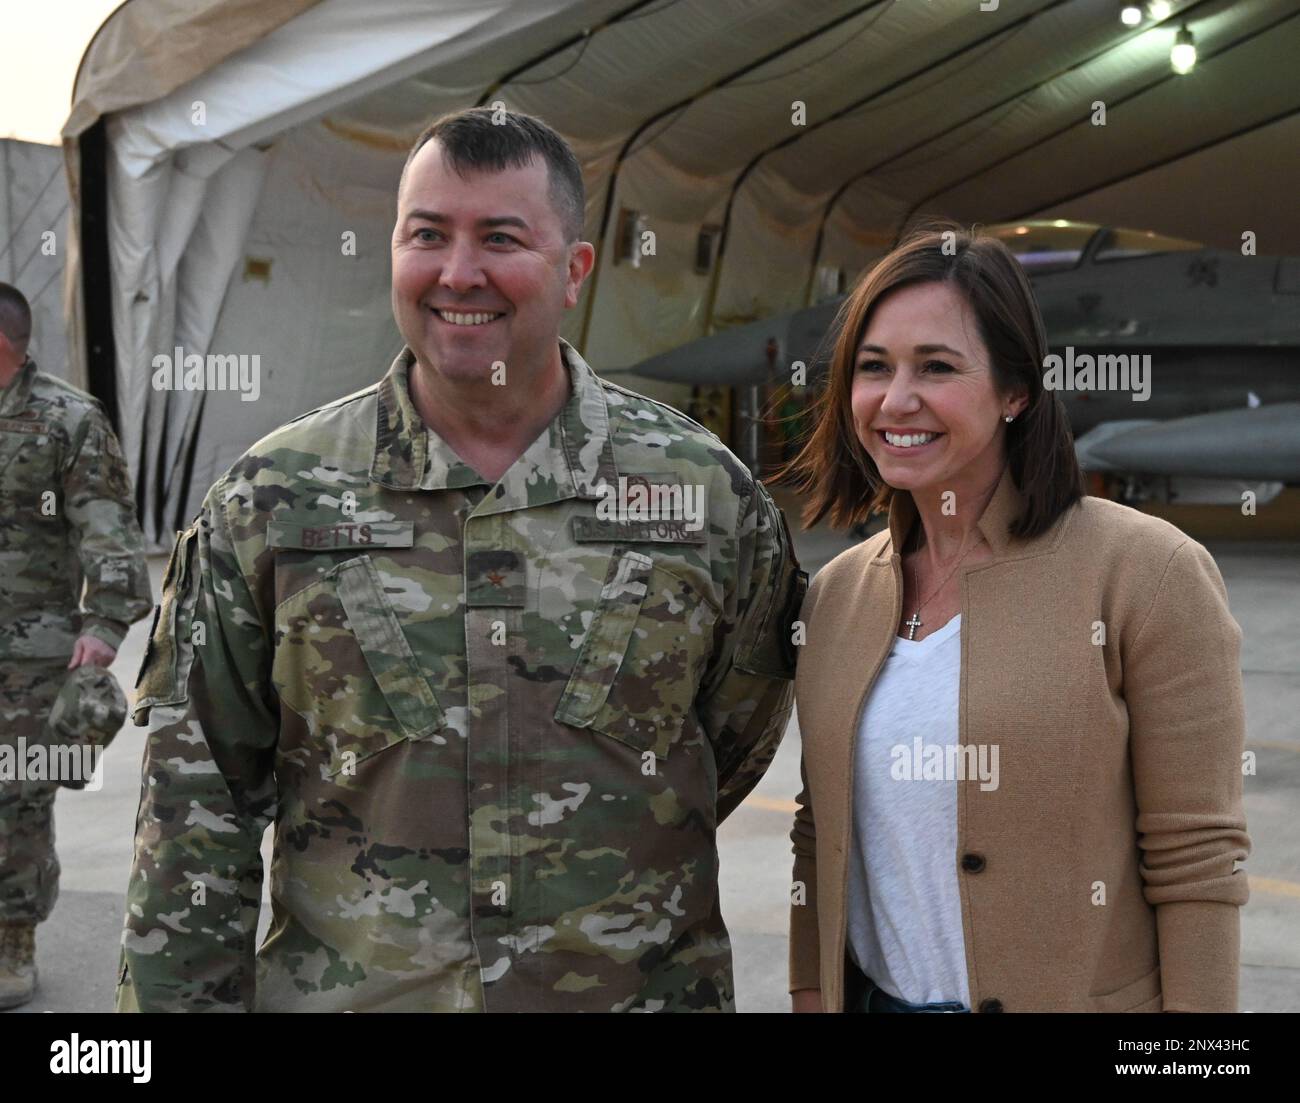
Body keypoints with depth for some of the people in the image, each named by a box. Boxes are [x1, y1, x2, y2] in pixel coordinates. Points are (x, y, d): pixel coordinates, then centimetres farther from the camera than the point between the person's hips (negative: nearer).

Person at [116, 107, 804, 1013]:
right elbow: (196, 815, -2)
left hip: (646, 985, 0)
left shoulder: (709, 493, -4)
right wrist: (181, 996, -6)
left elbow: (739, 743, 7)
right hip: (340, 989, 0)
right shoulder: (273, 502, -4)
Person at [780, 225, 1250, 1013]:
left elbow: (1198, 863, -15)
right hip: (872, 994, 5)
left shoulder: (1147, 575, -15)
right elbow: (821, 835, 8)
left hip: (1079, 995, -4)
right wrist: (810, 994, 5)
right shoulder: (836, 592, 1)